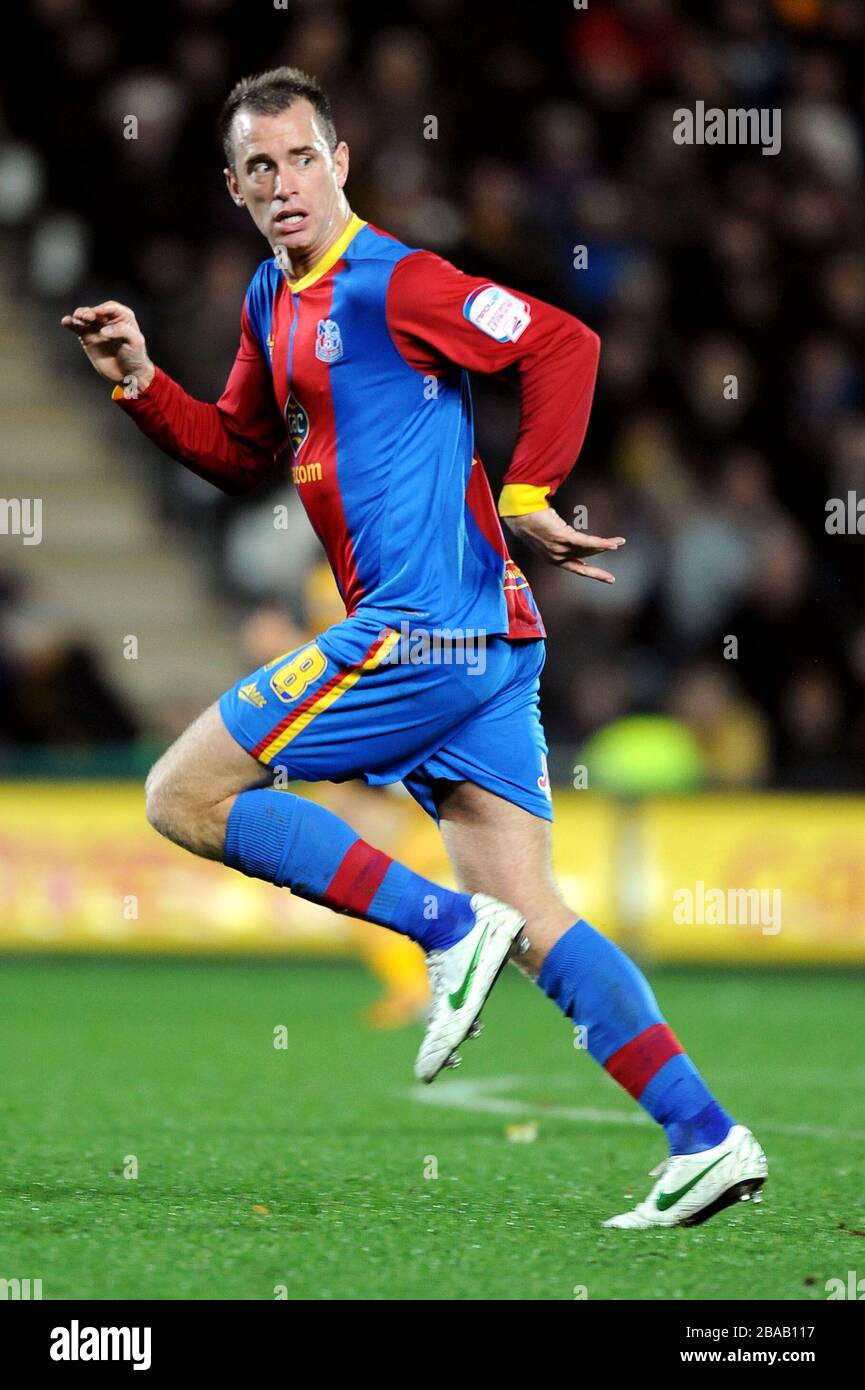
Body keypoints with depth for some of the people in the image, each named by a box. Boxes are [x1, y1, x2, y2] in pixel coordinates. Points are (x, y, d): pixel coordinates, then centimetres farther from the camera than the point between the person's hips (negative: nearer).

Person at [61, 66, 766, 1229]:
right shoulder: (274, 302, 19)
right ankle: (707, 1138, -2)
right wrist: (141, 383, 15)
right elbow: (238, 454, 29)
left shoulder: (392, 283, -9)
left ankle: (448, 927, -9)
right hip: (486, 647, 9)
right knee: (528, 918, 4)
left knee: (185, 795, -4)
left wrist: (523, 499, -9)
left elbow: (564, 344, -12)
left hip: (426, 630, -9)